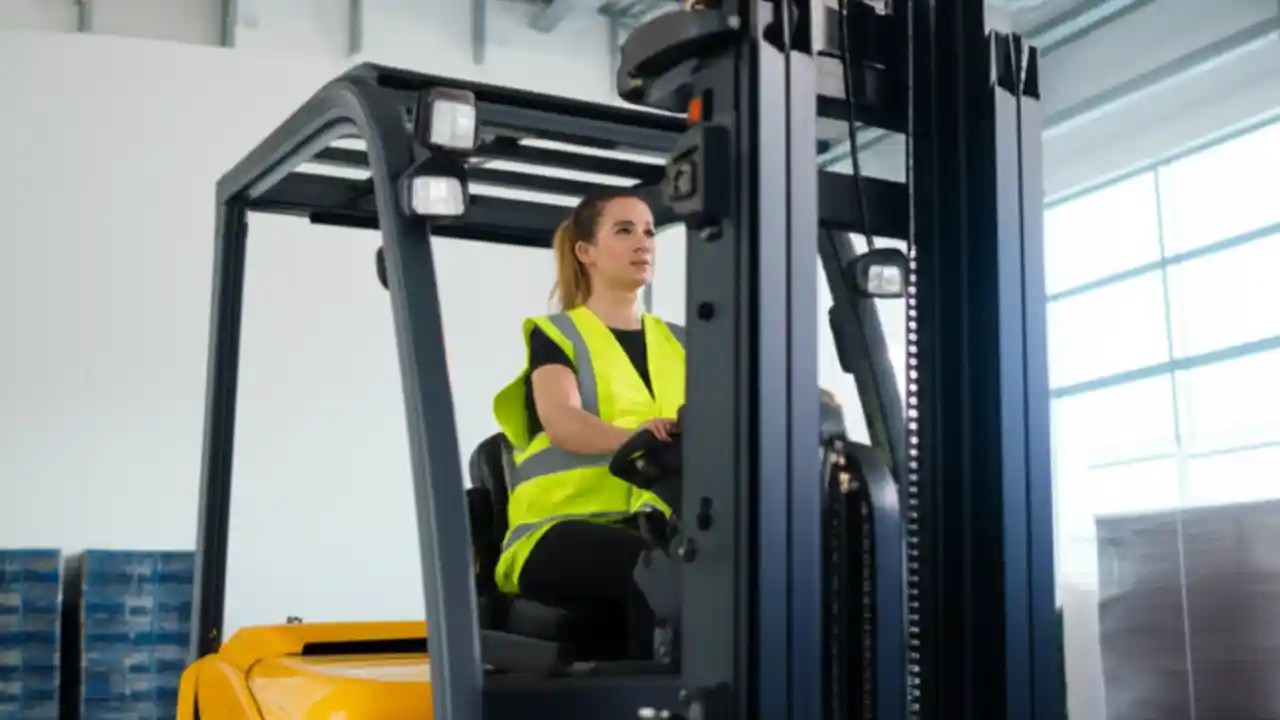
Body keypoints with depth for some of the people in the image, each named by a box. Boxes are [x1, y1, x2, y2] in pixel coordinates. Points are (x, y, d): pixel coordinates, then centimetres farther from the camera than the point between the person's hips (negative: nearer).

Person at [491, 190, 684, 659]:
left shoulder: (678, 343, 21)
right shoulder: (555, 335, 7)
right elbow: (560, 421, -13)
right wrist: (636, 437, -34)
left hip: (654, 523, 4)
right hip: (564, 525, -3)